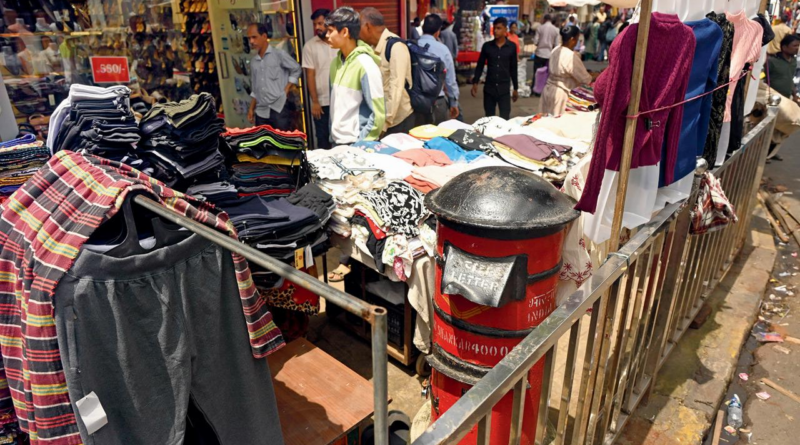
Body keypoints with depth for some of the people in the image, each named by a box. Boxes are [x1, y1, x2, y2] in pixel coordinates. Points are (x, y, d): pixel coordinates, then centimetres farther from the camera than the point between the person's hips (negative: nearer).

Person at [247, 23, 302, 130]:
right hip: (261, 112, 5)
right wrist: (251, 109, 16)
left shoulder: (279, 54, 1)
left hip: (279, 108, -5)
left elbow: (296, 70, 3)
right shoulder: (253, 62, 15)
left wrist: (285, 91, -4)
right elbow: (255, 89, 20)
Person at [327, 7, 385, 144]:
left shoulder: (365, 65, -13)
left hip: (356, 143, -6)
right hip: (337, 141, 6)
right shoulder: (336, 62, 7)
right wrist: (332, 135, 10)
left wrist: (361, 142, -13)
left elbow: (378, 113, -14)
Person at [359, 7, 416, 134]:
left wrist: (385, 121, -21)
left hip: (399, 119, -6)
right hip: (382, 117, 7)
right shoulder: (373, 47, 6)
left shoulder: (395, 46, -16)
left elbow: (396, 87, -21)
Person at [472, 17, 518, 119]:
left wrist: (515, 88, 9)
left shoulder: (512, 47, 1)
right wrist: (475, 83, -3)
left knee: (505, 119, -6)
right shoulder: (487, 46, 2)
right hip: (489, 88, 1)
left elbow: (513, 69, 7)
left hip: (504, 89, -1)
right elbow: (480, 66, 7)